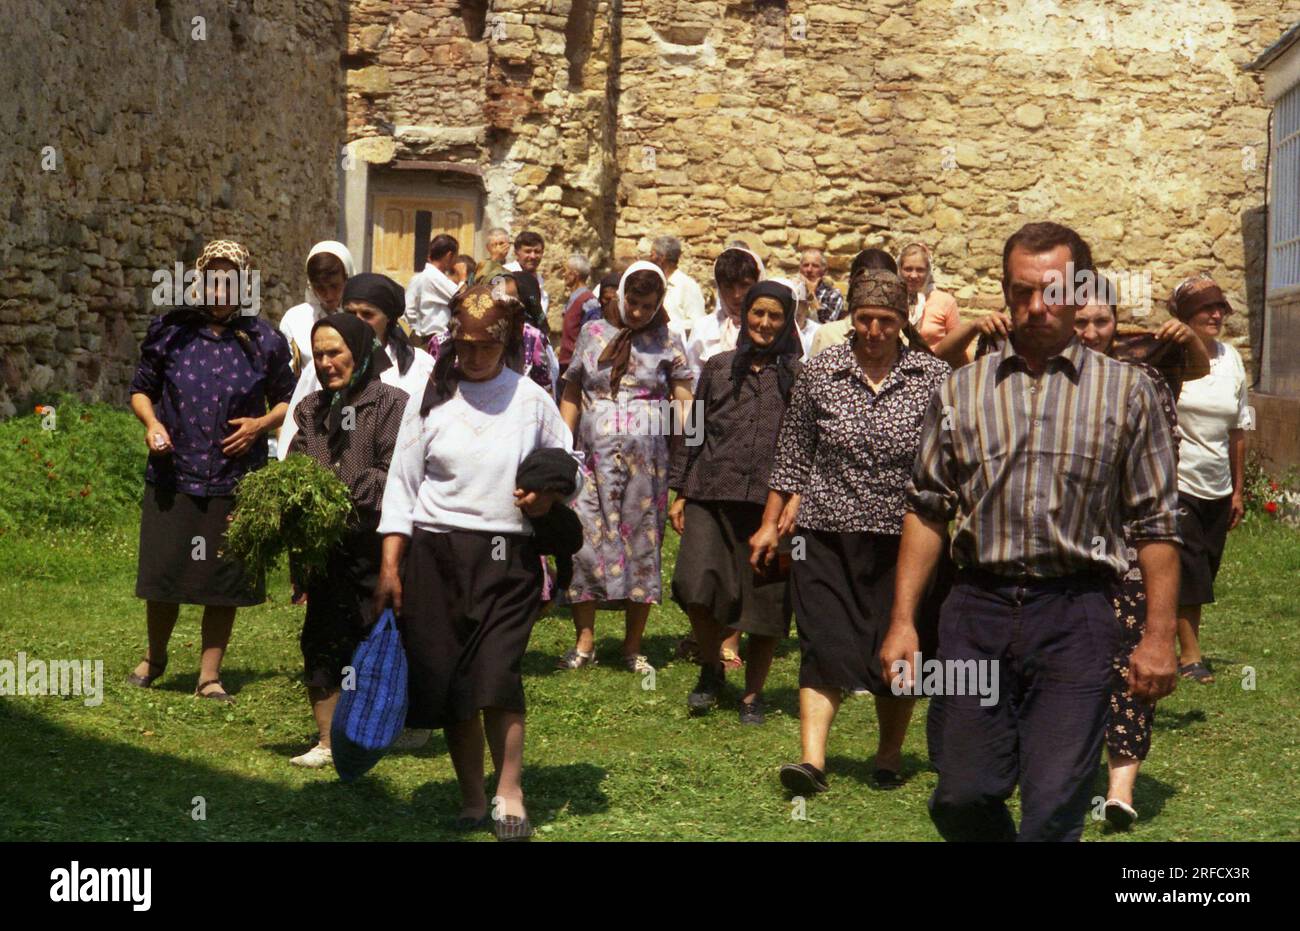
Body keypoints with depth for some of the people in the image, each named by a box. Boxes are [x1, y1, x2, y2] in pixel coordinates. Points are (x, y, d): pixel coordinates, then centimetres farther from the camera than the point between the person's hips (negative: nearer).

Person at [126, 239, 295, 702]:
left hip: (236, 484, 0)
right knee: (163, 577, 4)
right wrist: (151, 422, -8)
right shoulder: (170, 332, 2)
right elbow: (141, 389, 11)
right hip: (173, 477, 0)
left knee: (225, 582, 4)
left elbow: (286, 400, 12)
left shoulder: (264, 342, 2)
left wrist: (261, 424, -7)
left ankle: (210, 675, 17)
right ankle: (154, 656, 30)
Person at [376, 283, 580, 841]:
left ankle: (509, 796, -3)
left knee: (497, 674, -13)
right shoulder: (431, 398, 4)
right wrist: (390, 566, -1)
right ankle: (472, 800, 14)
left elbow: (568, 463, 17)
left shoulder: (531, 399, 4)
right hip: (435, 553, 1)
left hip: (507, 555, -1)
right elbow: (401, 483, 4)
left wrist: (550, 496, -6)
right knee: (447, 680, 2)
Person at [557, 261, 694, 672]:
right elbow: (571, 394, 12)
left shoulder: (665, 344, 6)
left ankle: (633, 646, 11)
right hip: (595, 454, 1)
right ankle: (584, 641, 3)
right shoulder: (593, 334, 9)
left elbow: (684, 400, 5)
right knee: (585, 539, -6)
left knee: (642, 543, 2)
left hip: (646, 457, -1)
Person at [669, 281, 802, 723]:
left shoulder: (798, 375, 5)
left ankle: (753, 693, 18)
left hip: (771, 500, -1)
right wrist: (680, 491, 13)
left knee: (767, 599, 1)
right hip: (711, 494, 2)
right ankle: (711, 670, 11)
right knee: (696, 582, -14)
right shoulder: (718, 368, 14)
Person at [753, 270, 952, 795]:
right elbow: (792, 454, 8)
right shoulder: (820, 373, 1)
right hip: (829, 533, 0)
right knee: (824, 646, -6)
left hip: (904, 536, 0)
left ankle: (890, 753, 25)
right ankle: (812, 759, -9)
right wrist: (771, 522, 8)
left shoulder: (933, 378, -1)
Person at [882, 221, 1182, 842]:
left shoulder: (1126, 392, 4)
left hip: (1076, 616, -2)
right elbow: (926, 510, 10)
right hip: (977, 609, 2)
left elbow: (1156, 525, 4)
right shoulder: (963, 390, 9)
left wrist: (1159, 637, -1)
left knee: (1054, 811, -4)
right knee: (962, 798, 4)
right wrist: (902, 621, 5)